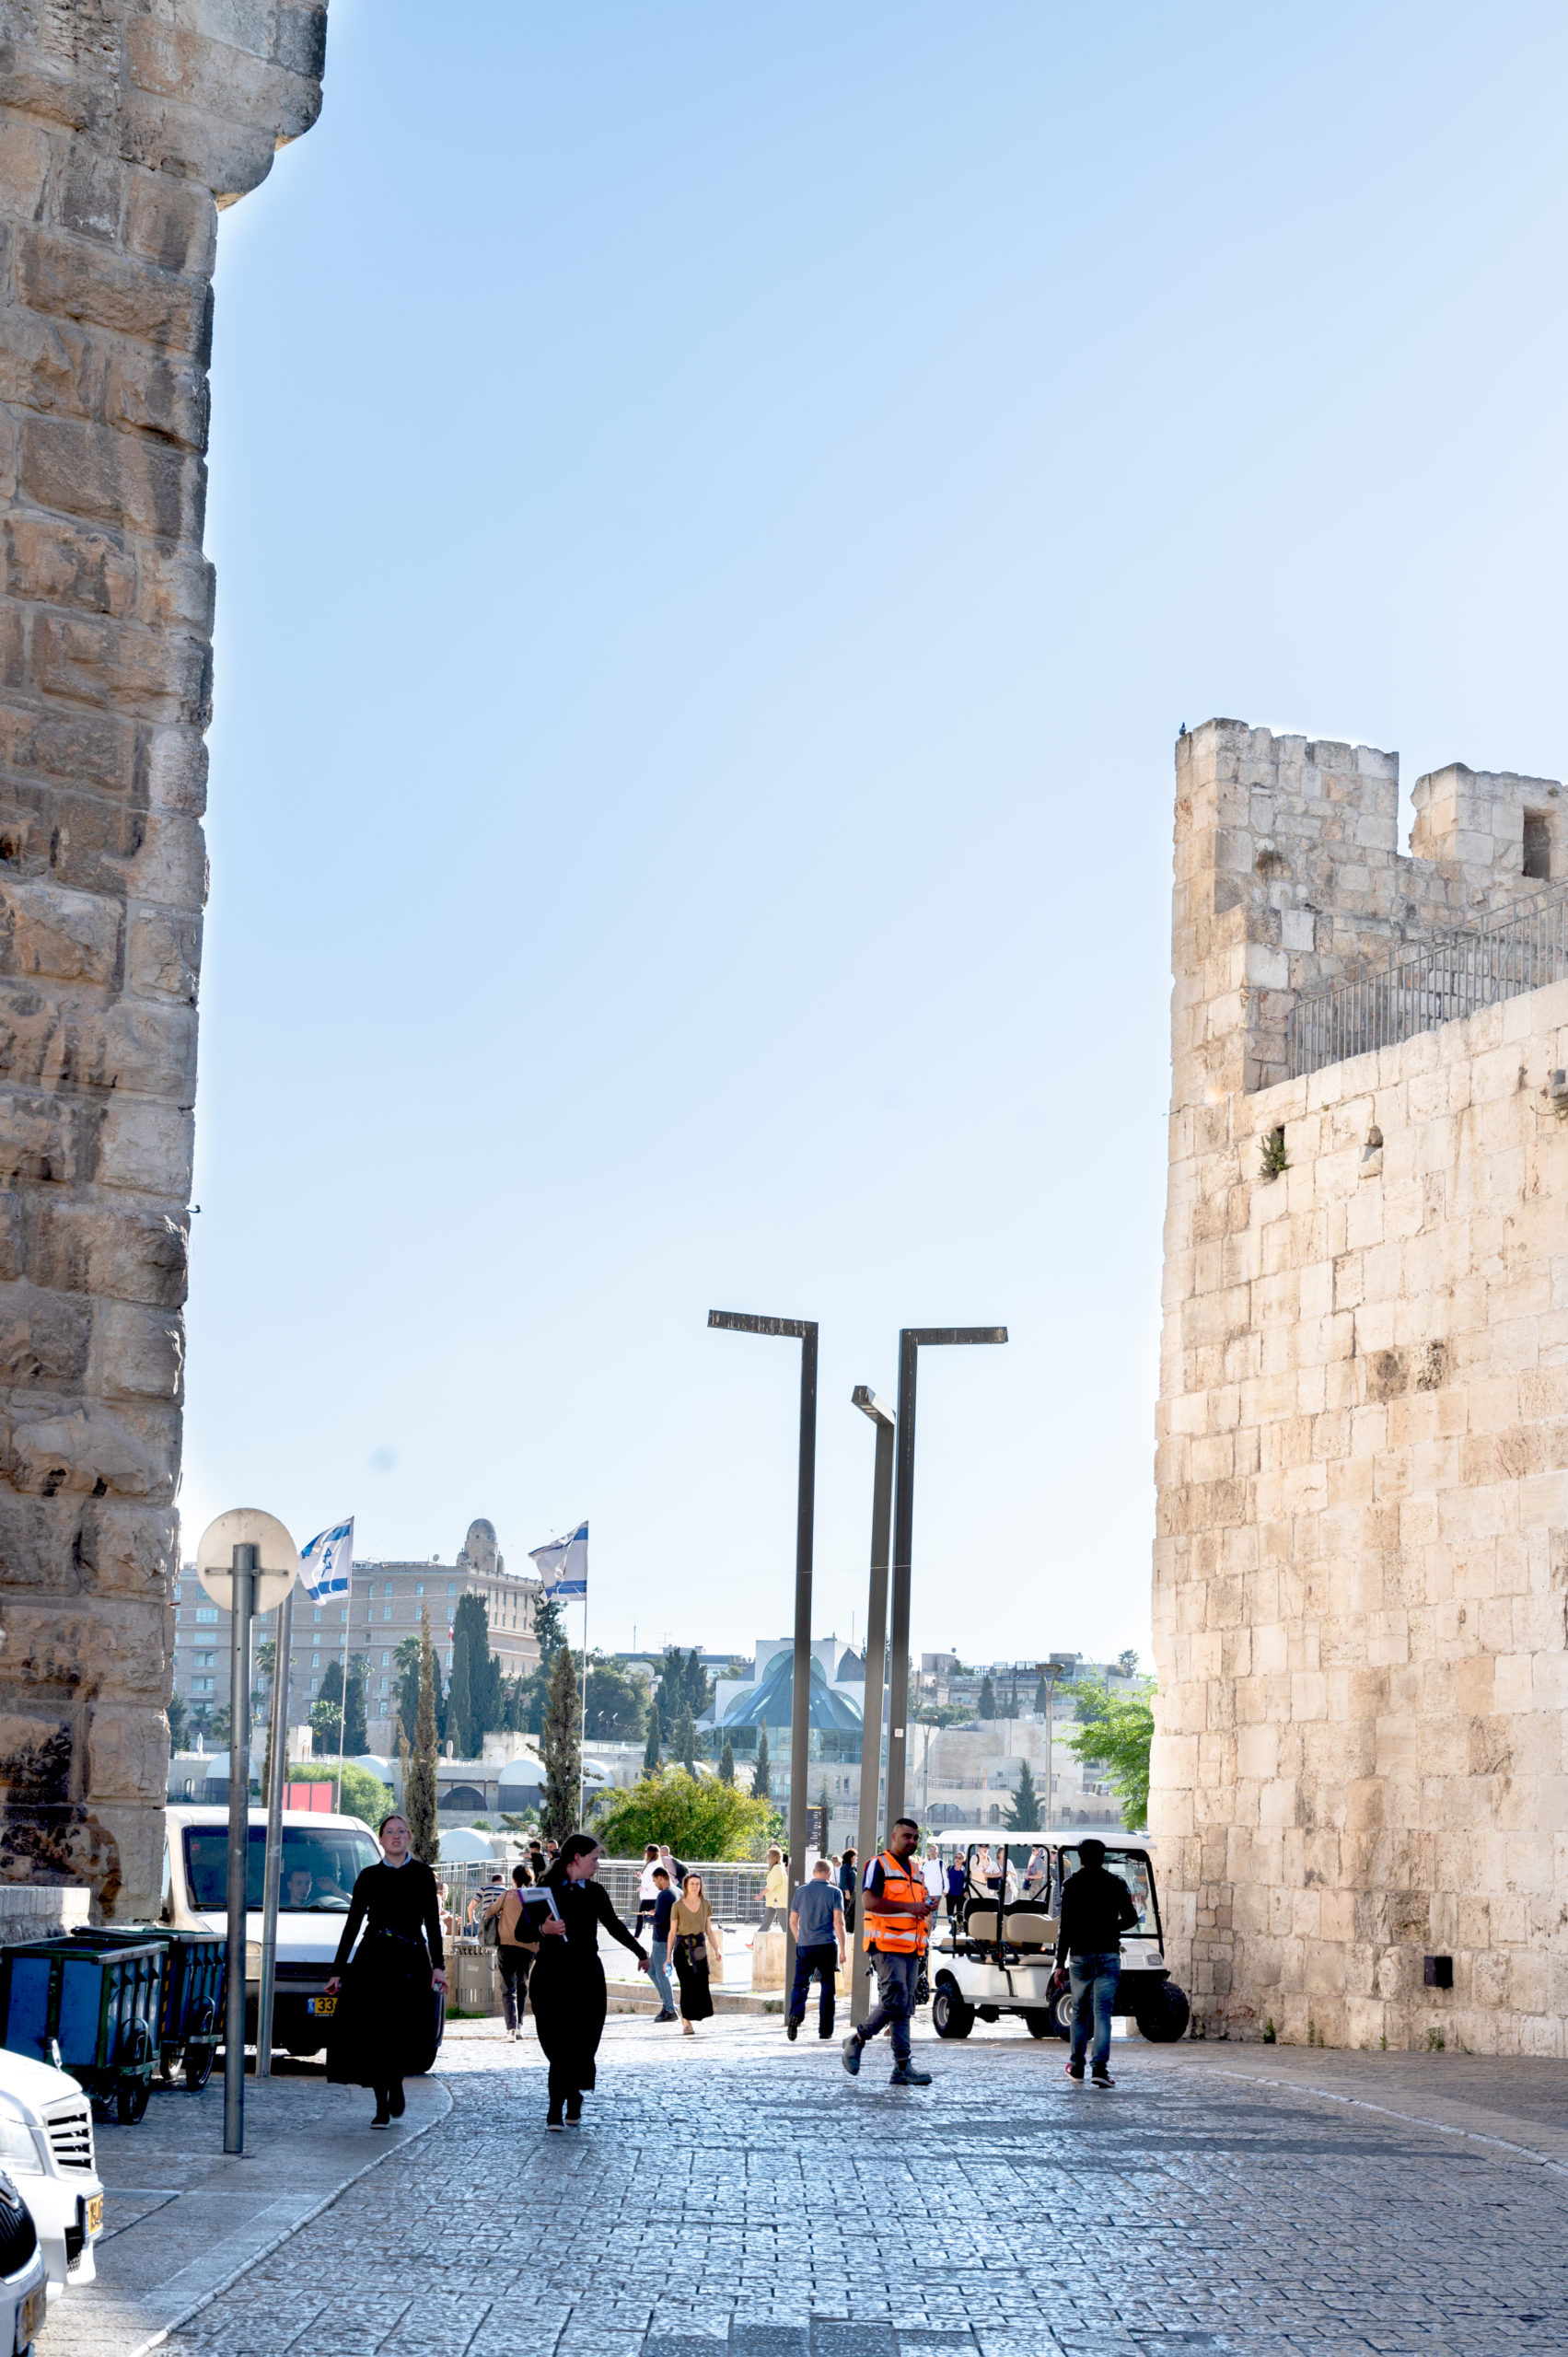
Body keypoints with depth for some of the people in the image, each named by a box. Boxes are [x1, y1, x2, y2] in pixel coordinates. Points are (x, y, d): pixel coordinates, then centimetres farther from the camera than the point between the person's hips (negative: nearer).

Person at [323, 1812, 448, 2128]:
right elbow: (353, 1924, 10)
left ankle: (395, 2084, 22)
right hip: (373, 1959, 1)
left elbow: (432, 1923, 4)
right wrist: (337, 1970, 7)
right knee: (375, 2034, -4)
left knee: (407, 2033, -8)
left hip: (411, 1960, -1)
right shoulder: (369, 1877, 8)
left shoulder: (421, 1874, 6)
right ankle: (382, 2107, 5)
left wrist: (438, 1966, -6)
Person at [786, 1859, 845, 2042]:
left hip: (805, 1945, 1)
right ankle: (825, 2030, 9)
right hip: (827, 1945, -1)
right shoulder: (834, 1892, -1)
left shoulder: (801, 1891, 6)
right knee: (827, 1989, 7)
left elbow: (793, 1921, 12)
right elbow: (838, 1922, -8)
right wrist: (842, 1949, -4)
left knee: (801, 1984, 4)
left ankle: (795, 2015, -22)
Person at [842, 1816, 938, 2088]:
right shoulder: (879, 1865, -3)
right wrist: (909, 1907, -19)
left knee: (904, 2009, 4)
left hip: (911, 1949, 7)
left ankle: (901, 2070, 2)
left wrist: (927, 1907, 7)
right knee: (895, 2002, -17)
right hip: (886, 1945, -7)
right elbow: (870, 1902, -16)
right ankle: (856, 2040, 2)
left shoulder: (915, 1870, 21)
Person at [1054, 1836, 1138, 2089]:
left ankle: (1077, 2067, 23)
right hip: (1108, 1955, 0)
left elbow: (1066, 1926, -6)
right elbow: (1131, 1918, 9)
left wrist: (1060, 1963, -4)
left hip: (1080, 1955, 0)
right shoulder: (1116, 1884, 2)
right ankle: (1100, 2066, -16)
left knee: (1080, 2012, 15)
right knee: (1102, 2012, -3)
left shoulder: (1071, 1884, -2)